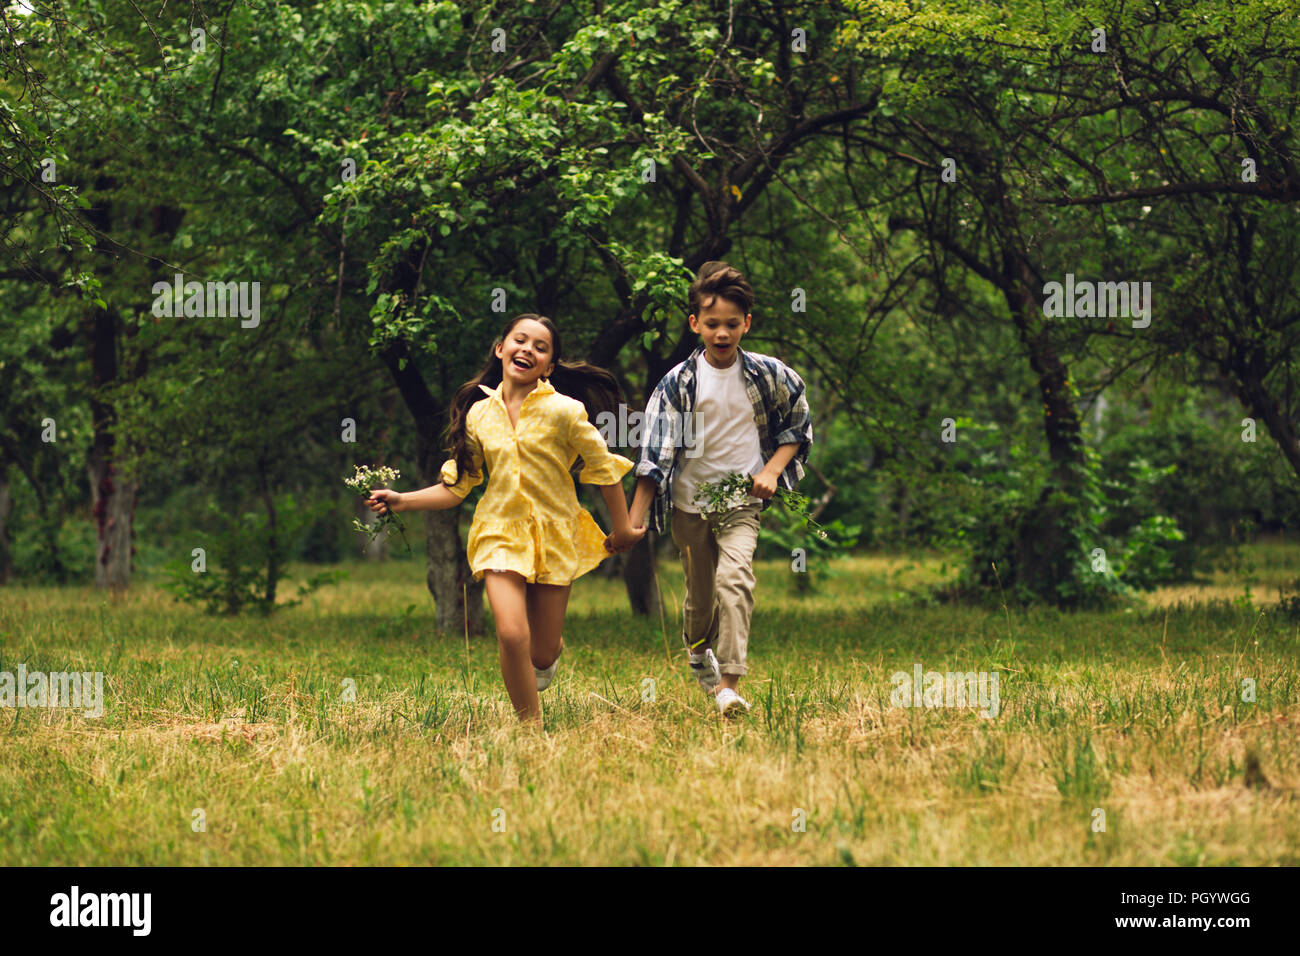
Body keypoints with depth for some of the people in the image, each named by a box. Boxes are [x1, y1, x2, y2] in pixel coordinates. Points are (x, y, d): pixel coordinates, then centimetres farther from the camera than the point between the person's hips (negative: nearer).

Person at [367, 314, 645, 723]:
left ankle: (550, 650, 44)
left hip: (554, 536, -1)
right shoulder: (478, 414, 0)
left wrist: (622, 529, 6)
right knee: (512, 635, -20)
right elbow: (456, 486, 6)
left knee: (541, 655, 5)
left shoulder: (562, 411, -9)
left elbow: (605, 468, 0)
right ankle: (531, 726, -2)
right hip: (501, 532, 1)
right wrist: (401, 501, -5)